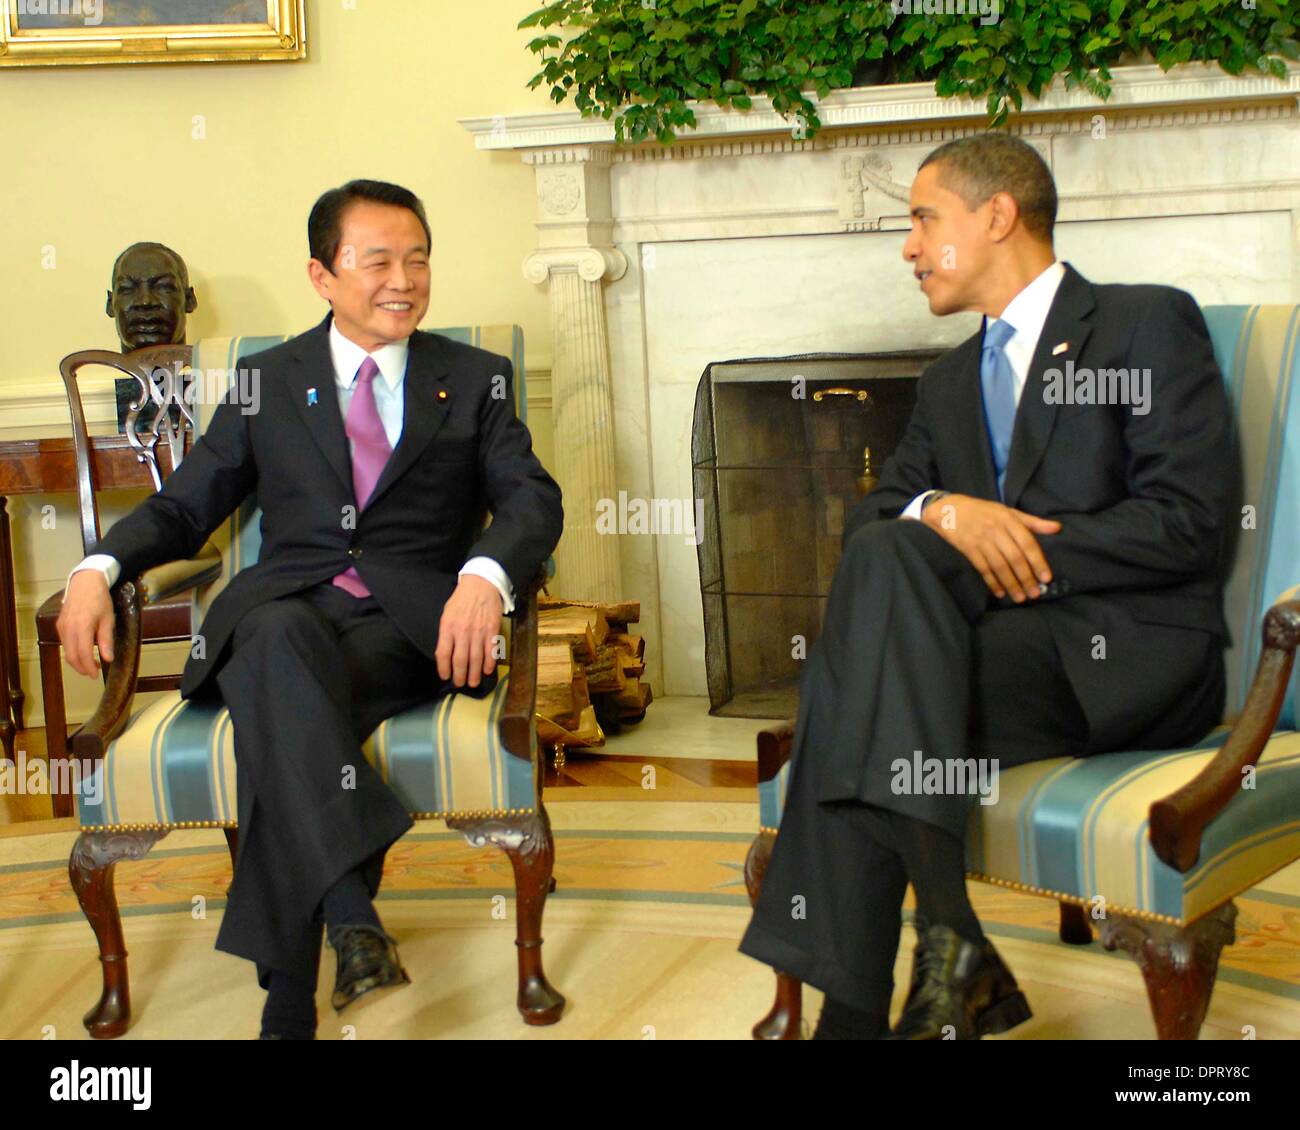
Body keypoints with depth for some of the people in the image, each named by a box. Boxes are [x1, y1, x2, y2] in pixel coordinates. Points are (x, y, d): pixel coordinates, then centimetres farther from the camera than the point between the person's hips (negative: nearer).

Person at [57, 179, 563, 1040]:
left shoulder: (475, 380, 16)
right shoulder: (268, 382, 19)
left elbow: (533, 500, 3)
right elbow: (184, 506, 16)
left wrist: (487, 576, -21)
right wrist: (100, 568, -6)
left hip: (411, 622, -1)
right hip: (283, 607, 1)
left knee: (283, 724, -35)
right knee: (282, 645, -39)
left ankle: (288, 1001, -35)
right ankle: (352, 909, -52)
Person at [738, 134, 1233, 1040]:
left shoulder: (1151, 326, 3)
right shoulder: (949, 383, 25)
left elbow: (1188, 523, -9)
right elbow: (868, 516, 14)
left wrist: (1015, 548, -13)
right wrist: (941, 513, -9)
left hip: (1136, 650, -6)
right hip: (1005, 638, 6)